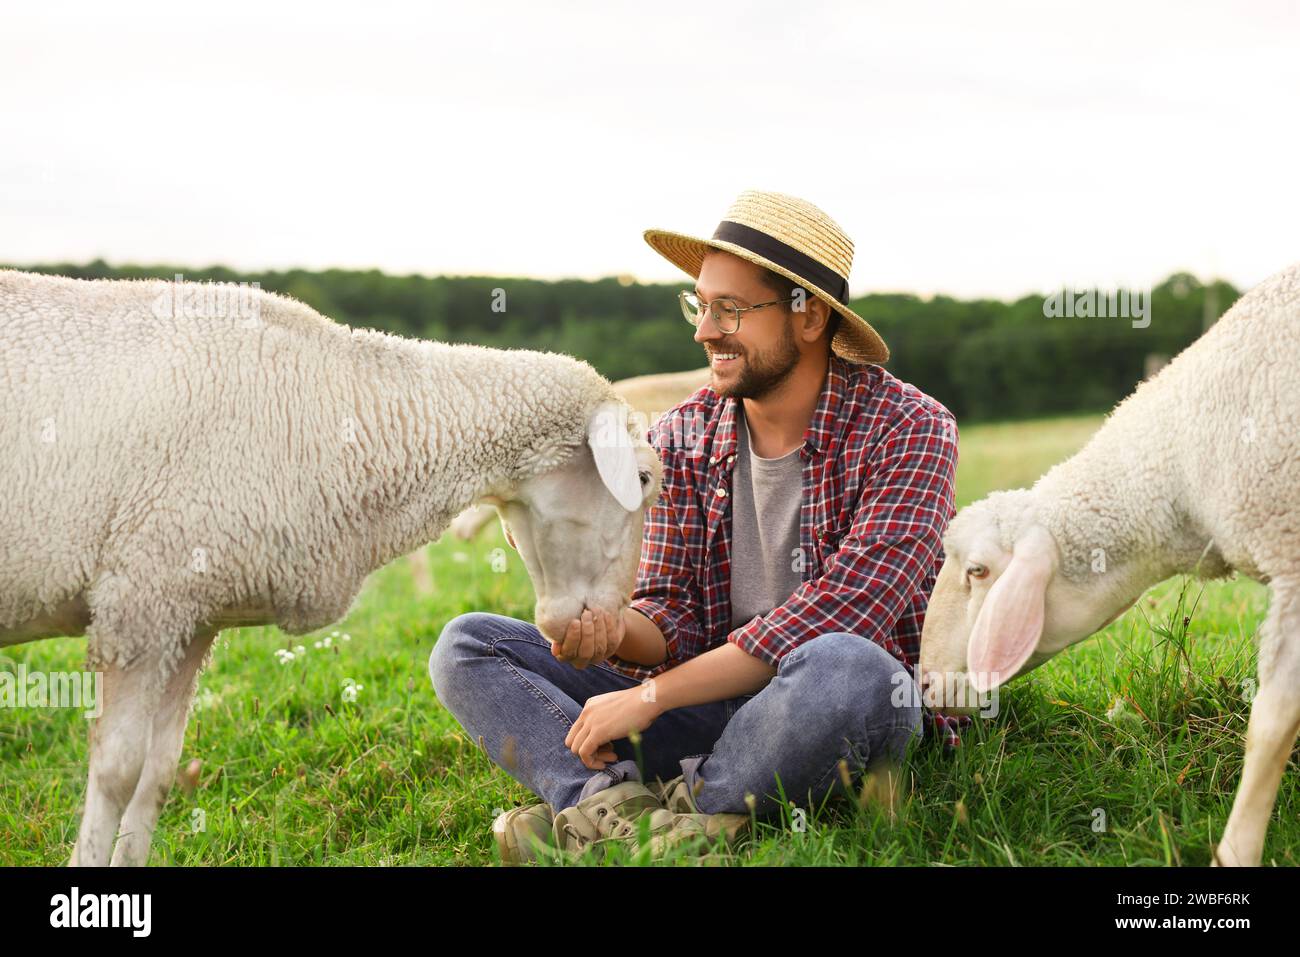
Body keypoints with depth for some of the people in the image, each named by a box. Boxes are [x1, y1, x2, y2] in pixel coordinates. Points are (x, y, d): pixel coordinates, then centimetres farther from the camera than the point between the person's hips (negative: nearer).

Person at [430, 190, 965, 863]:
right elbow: (674, 617, 5)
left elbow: (840, 613, -21)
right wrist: (615, 633, -21)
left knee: (842, 666, -40)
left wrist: (652, 694, -21)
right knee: (467, 645, -5)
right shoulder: (681, 437, 6)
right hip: (712, 704, 5)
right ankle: (619, 800, -31)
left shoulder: (908, 428, -10)